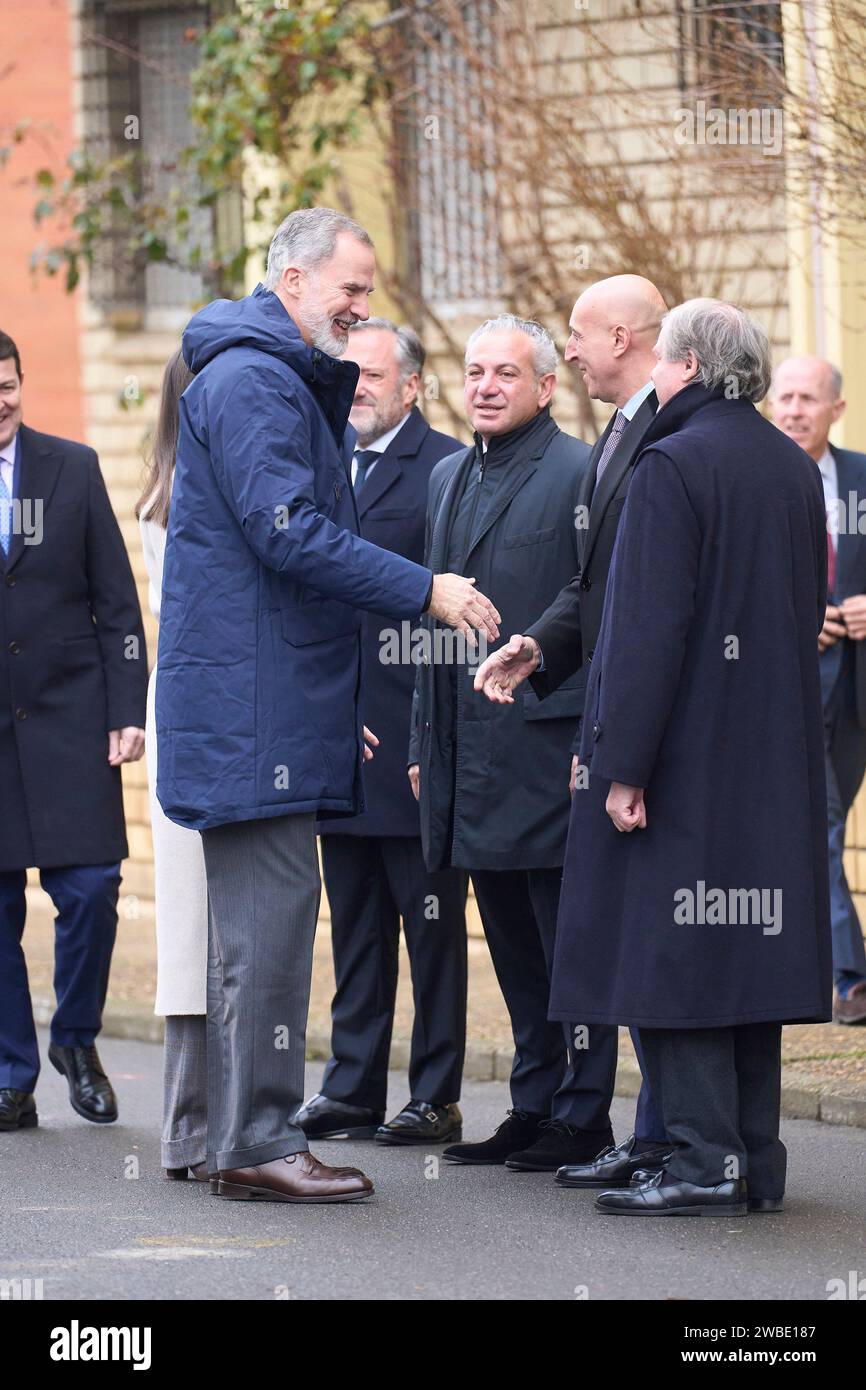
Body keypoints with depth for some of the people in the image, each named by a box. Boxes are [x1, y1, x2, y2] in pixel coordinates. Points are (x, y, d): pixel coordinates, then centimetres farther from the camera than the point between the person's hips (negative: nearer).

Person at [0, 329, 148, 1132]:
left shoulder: (73, 469, 6)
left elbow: (116, 602, 6)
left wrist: (127, 711, -1)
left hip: (68, 717, 0)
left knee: (91, 890, -6)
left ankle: (76, 1041, 17)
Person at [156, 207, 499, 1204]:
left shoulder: (292, 383, 22)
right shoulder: (249, 381, -12)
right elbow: (288, 534, -21)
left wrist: (341, 702, 22)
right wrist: (424, 590, -18)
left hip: (278, 700, 11)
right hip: (253, 701, -11)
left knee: (258, 919, 11)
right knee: (270, 910, -10)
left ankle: (241, 1138, 14)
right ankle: (257, 1144, -8)